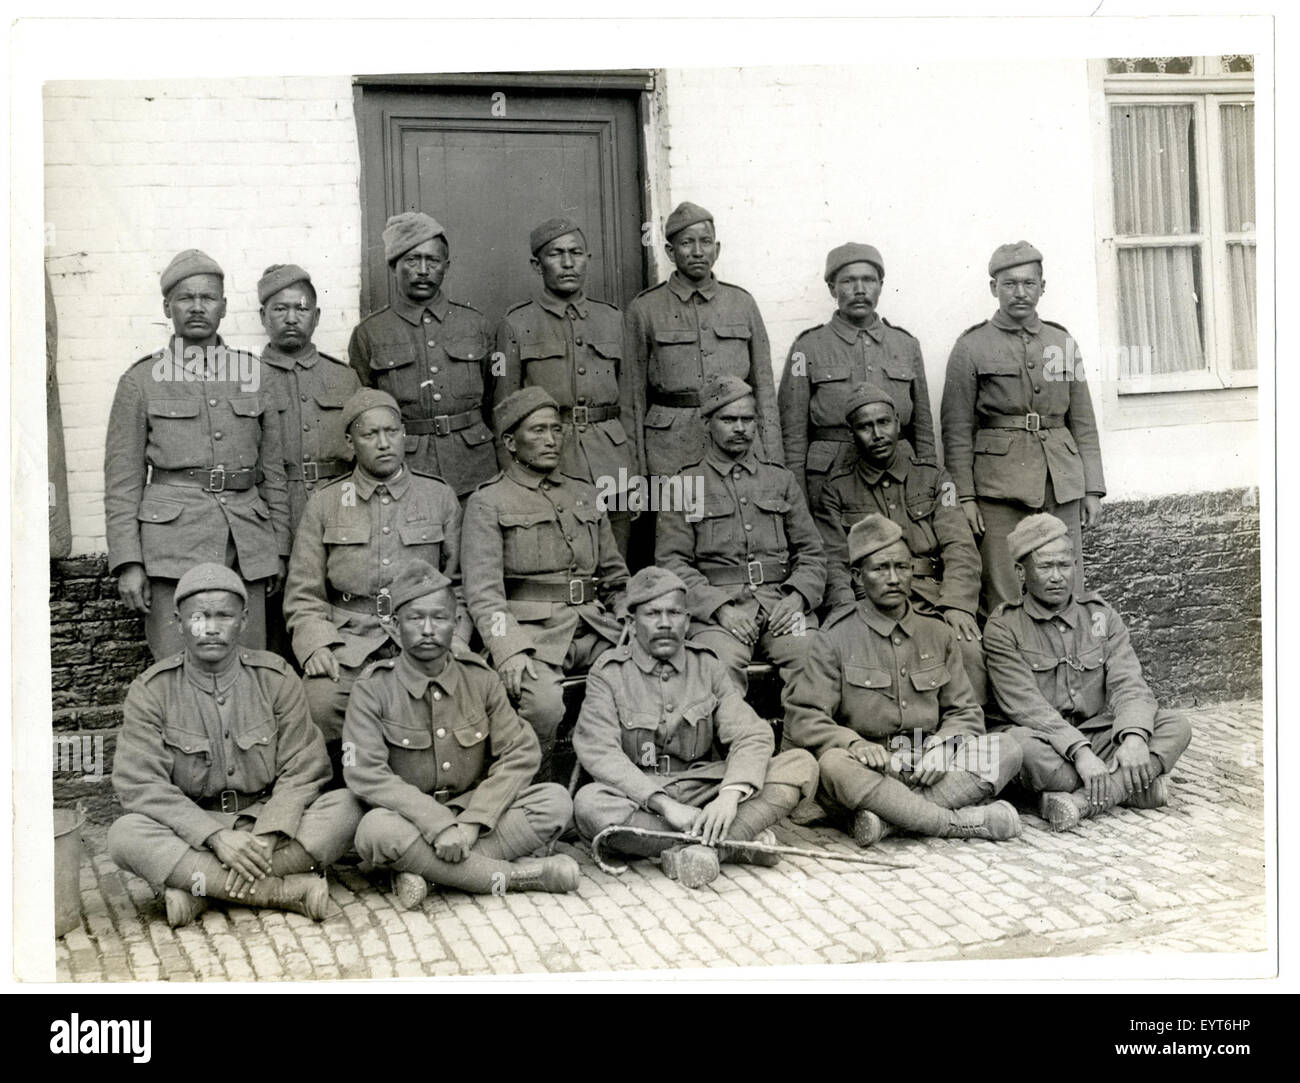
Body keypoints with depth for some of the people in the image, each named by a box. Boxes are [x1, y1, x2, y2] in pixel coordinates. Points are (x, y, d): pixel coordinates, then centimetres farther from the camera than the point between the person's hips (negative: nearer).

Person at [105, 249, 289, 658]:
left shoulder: (253, 373, 12)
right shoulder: (141, 380, 5)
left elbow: (272, 471, 14)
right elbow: (122, 482, 2)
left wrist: (278, 548, 11)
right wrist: (127, 562, -5)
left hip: (247, 541, 3)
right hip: (172, 539, -2)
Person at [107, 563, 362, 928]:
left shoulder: (276, 678, -2)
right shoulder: (151, 690, -4)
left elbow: (303, 771, -6)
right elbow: (140, 785, -13)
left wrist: (267, 837, -24)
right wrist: (216, 836, -25)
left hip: (270, 822, 1)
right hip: (190, 831, 0)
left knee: (347, 807, -25)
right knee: (125, 835, -30)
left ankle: (198, 886, -26)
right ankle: (284, 890, -30)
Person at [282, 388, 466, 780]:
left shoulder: (440, 497, 12)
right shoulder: (324, 503, 12)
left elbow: (460, 584, 13)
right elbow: (303, 595, 10)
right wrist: (316, 644, -8)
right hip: (348, 641, 0)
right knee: (319, 702, -30)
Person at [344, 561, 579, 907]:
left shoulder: (480, 679, 1)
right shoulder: (373, 690, -6)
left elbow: (521, 753, -5)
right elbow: (366, 774, -16)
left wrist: (471, 822, -19)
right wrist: (439, 824, -27)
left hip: (475, 813, 3)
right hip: (410, 822, -3)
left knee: (555, 801, -19)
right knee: (376, 830, -36)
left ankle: (422, 869, -23)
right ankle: (515, 874, -25)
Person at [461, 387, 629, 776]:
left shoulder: (585, 495, 22)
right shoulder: (488, 502, 5)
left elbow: (616, 576, 24)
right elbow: (483, 589, -5)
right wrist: (508, 650, -20)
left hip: (593, 624, 5)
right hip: (530, 630, -5)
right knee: (544, 702, -32)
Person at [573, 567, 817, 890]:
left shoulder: (707, 667, 8)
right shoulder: (608, 673, -1)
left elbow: (752, 735, -4)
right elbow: (599, 753, -14)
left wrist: (730, 795, -25)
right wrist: (663, 804, -27)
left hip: (704, 793, 3)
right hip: (637, 799, -2)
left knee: (801, 764, -14)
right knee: (589, 804, -36)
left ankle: (703, 848, -33)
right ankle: (741, 841, -30)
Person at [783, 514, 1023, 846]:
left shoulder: (938, 635, 14)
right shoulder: (837, 638, 2)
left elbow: (965, 712, 13)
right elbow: (801, 719, -5)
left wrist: (940, 747, -9)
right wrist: (854, 743, -24)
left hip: (928, 768, 4)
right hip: (868, 769, -4)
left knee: (1007, 750, -19)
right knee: (833, 766, -36)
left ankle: (885, 817, -29)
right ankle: (963, 822, -29)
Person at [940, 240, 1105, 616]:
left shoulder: (1063, 342, 12)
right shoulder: (971, 347, 1)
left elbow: (1084, 424, 14)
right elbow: (957, 431, -2)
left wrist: (1092, 489, 8)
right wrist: (964, 497, -9)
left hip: (1061, 486, 4)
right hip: (998, 485, -4)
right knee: (1002, 602, -3)